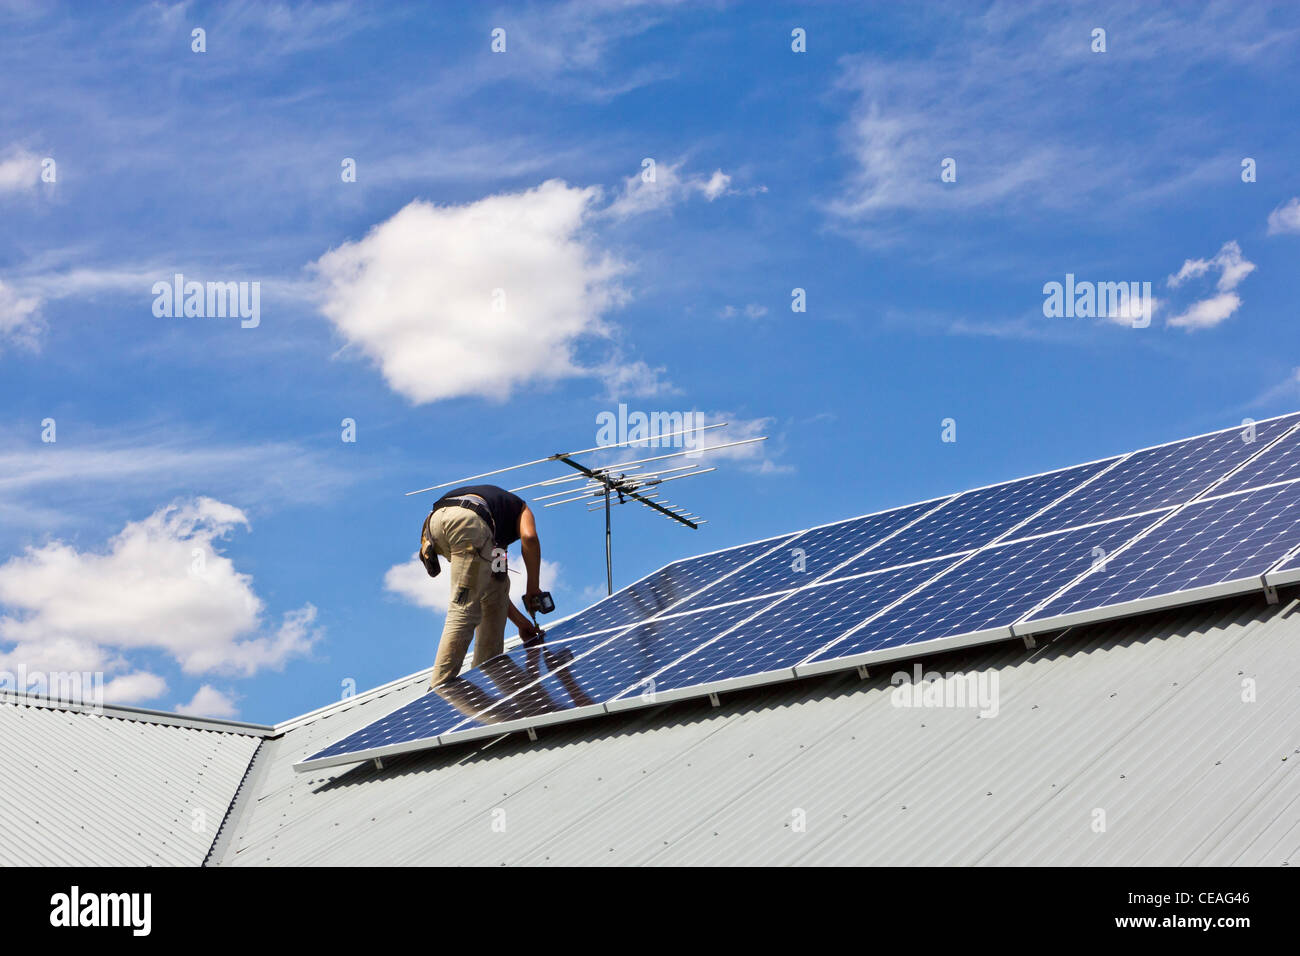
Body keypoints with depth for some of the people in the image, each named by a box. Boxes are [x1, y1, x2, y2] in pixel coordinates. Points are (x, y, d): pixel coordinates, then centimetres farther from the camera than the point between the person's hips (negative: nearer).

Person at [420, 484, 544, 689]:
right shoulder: (520, 507, 34)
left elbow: (489, 586, 40)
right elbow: (529, 538, 7)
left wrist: (521, 622, 42)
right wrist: (532, 588, 15)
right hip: (469, 519, -7)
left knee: (497, 585, 24)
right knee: (463, 610, -8)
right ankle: (439, 689, -15)